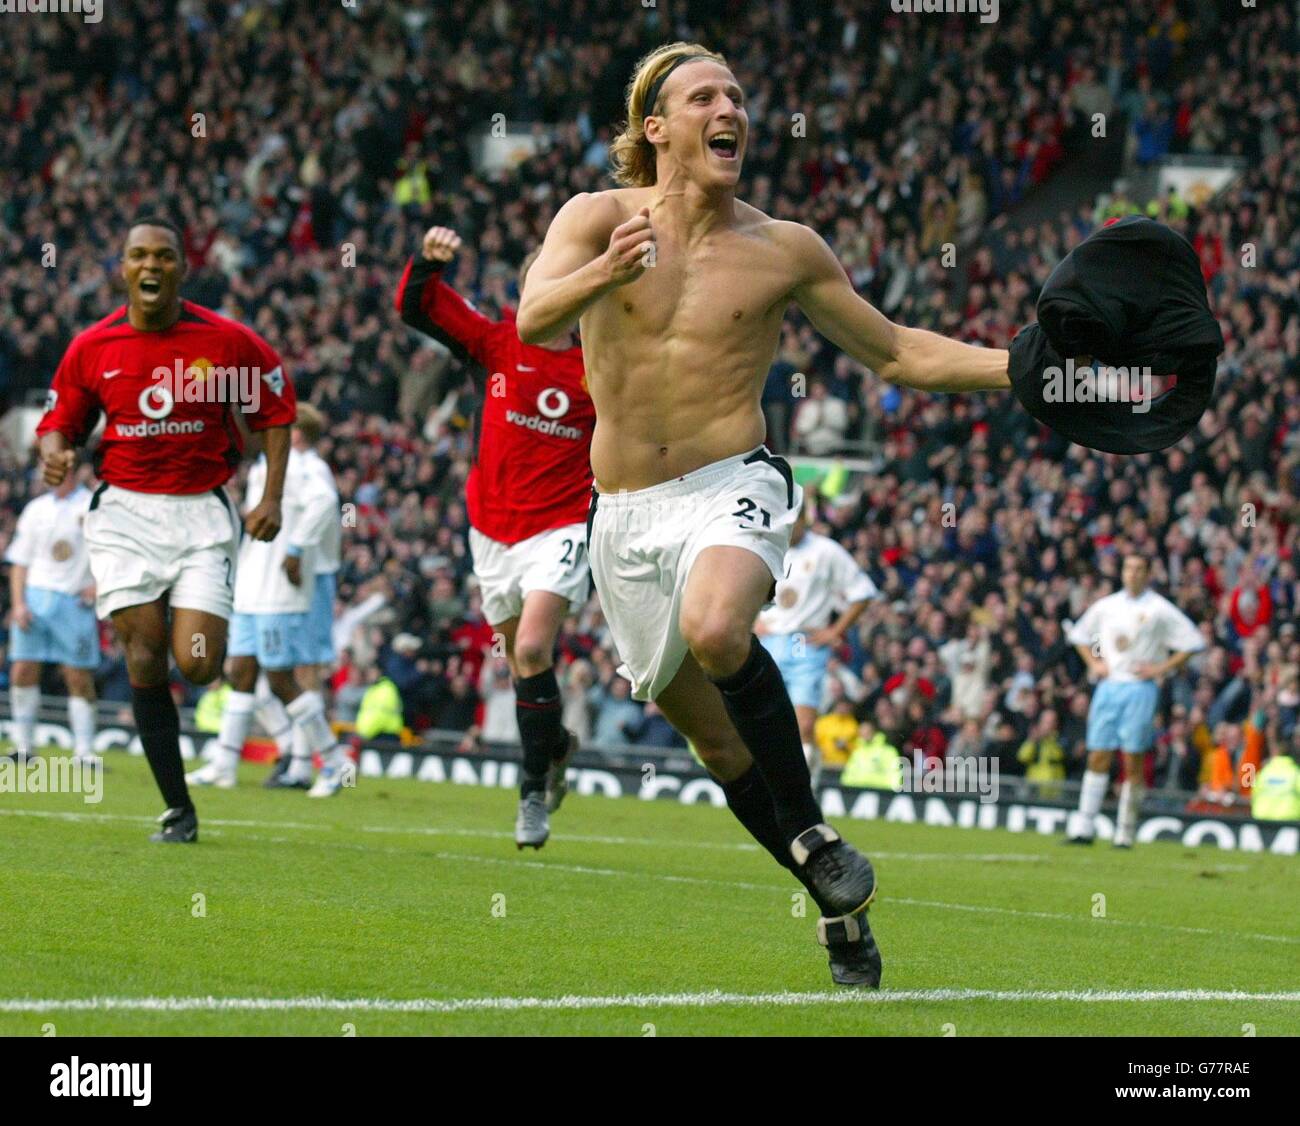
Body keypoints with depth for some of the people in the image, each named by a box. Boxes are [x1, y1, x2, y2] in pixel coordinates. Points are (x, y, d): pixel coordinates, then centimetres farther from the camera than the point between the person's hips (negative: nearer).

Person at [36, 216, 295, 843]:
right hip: (123, 514, 1)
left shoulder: (226, 341, -4)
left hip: (201, 514, -1)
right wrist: (56, 453, -13)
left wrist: (271, 498, -1)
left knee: (197, 666, -12)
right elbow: (60, 422, 11)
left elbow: (275, 411, 7)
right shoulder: (91, 348, 0)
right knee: (145, 662, -7)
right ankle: (178, 811, 1)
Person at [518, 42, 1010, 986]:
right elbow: (533, 321, -17)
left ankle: (813, 834, -18)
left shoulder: (784, 250, 4)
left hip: (732, 488, -2)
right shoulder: (601, 218, 0)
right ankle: (840, 904, 27)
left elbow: (896, 353, 13)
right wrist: (603, 276, -39)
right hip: (625, 515, 2)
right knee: (715, 738, 8)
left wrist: (1033, 364, 2)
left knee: (715, 631, -35)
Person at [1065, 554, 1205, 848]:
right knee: (1098, 757, 0)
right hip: (1108, 687, 4)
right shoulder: (1106, 606, 11)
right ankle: (1084, 827, 0)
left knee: (1134, 762, -5)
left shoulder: (1160, 610, -2)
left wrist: (1161, 668, -8)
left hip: (1141, 689, -4)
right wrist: (1094, 663, 9)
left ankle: (1126, 831, 1)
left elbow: (1192, 642, -1)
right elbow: (1079, 635, 25)